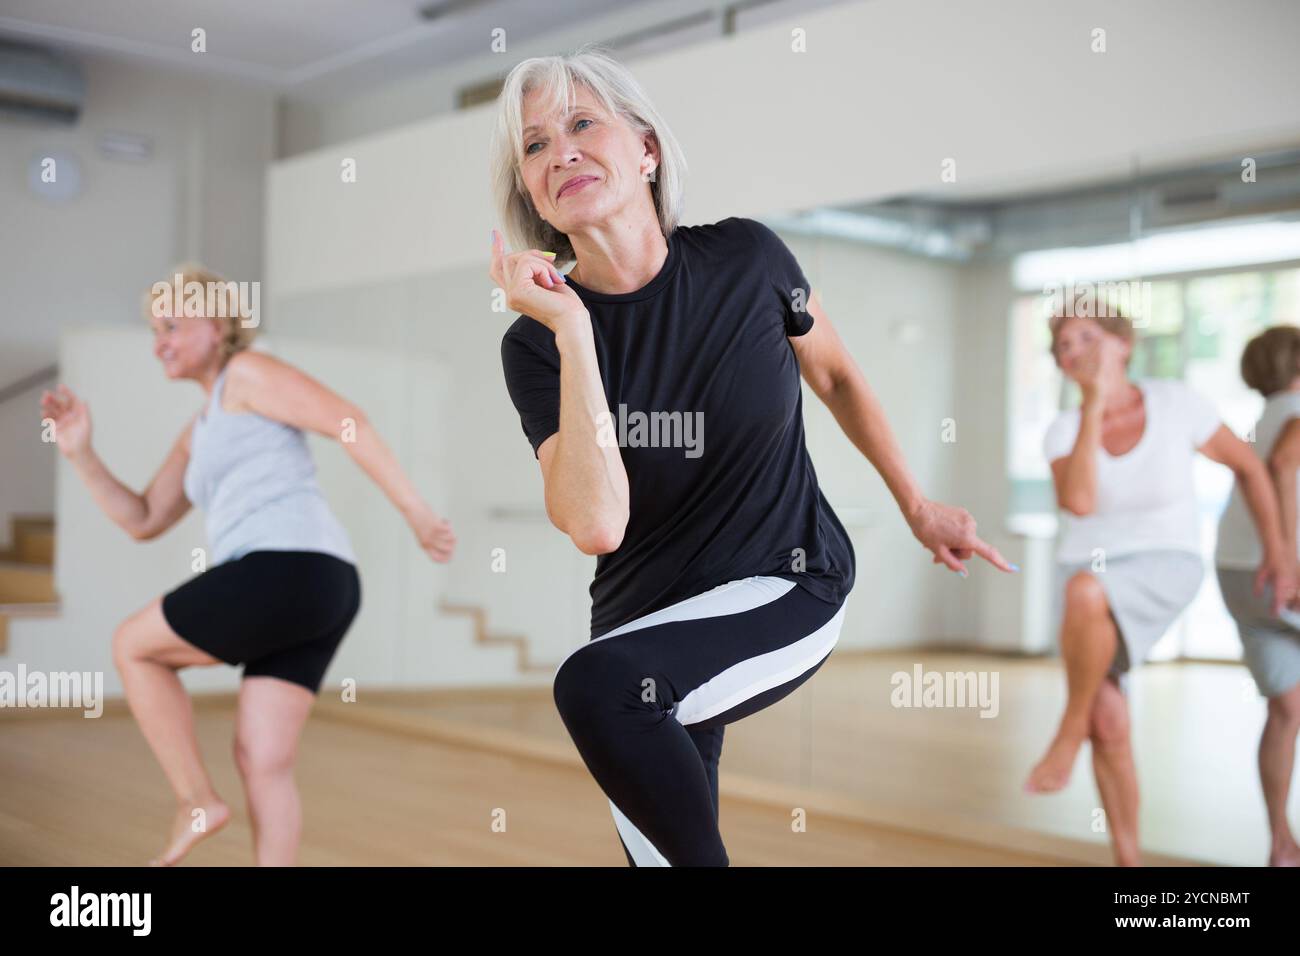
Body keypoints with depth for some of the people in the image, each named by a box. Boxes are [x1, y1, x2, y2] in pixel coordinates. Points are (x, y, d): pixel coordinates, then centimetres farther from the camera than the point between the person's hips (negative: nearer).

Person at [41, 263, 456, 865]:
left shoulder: (247, 373, 5)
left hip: (286, 570, -9)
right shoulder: (200, 434, 31)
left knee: (132, 646, 10)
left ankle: (196, 800, 10)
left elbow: (349, 422, -6)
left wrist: (415, 512, -12)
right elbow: (143, 522, 28)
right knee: (262, 764, 6)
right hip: (318, 591, 9)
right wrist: (81, 452, 18)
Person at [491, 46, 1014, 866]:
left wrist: (918, 507, 15)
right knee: (660, 843, 11)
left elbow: (835, 375, 8)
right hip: (645, 620, 3)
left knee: (595, 685, -30)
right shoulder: (535, 343, -11)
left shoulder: (744, 260, -11)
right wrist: (572, 333, -27)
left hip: (786, 585, -3)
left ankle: (700, 851, -10)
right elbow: (596, 525, -25)